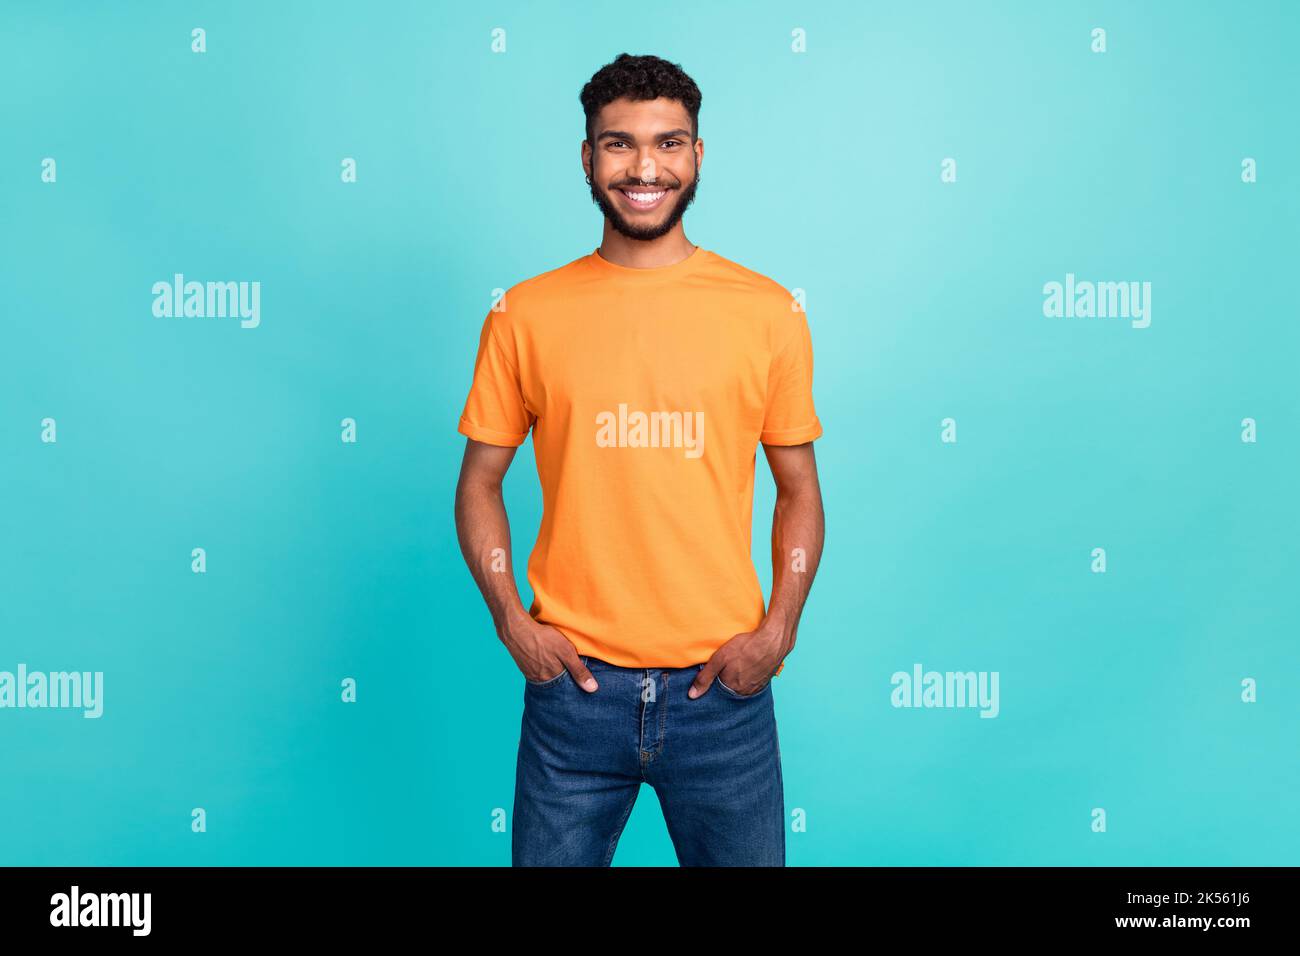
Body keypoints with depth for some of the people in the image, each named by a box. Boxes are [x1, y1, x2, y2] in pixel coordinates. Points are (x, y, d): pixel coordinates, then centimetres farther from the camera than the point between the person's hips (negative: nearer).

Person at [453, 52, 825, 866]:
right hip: (574, 681, 0)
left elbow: (799, 489, 6)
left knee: (743, 855, 15)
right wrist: (511, 619, -6)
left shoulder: (767, 312, 0)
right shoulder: (525, 315, 0)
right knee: (551, 857, 15)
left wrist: (778, 631, -5)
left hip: (723, 686, 0)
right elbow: (480, 483, 6)